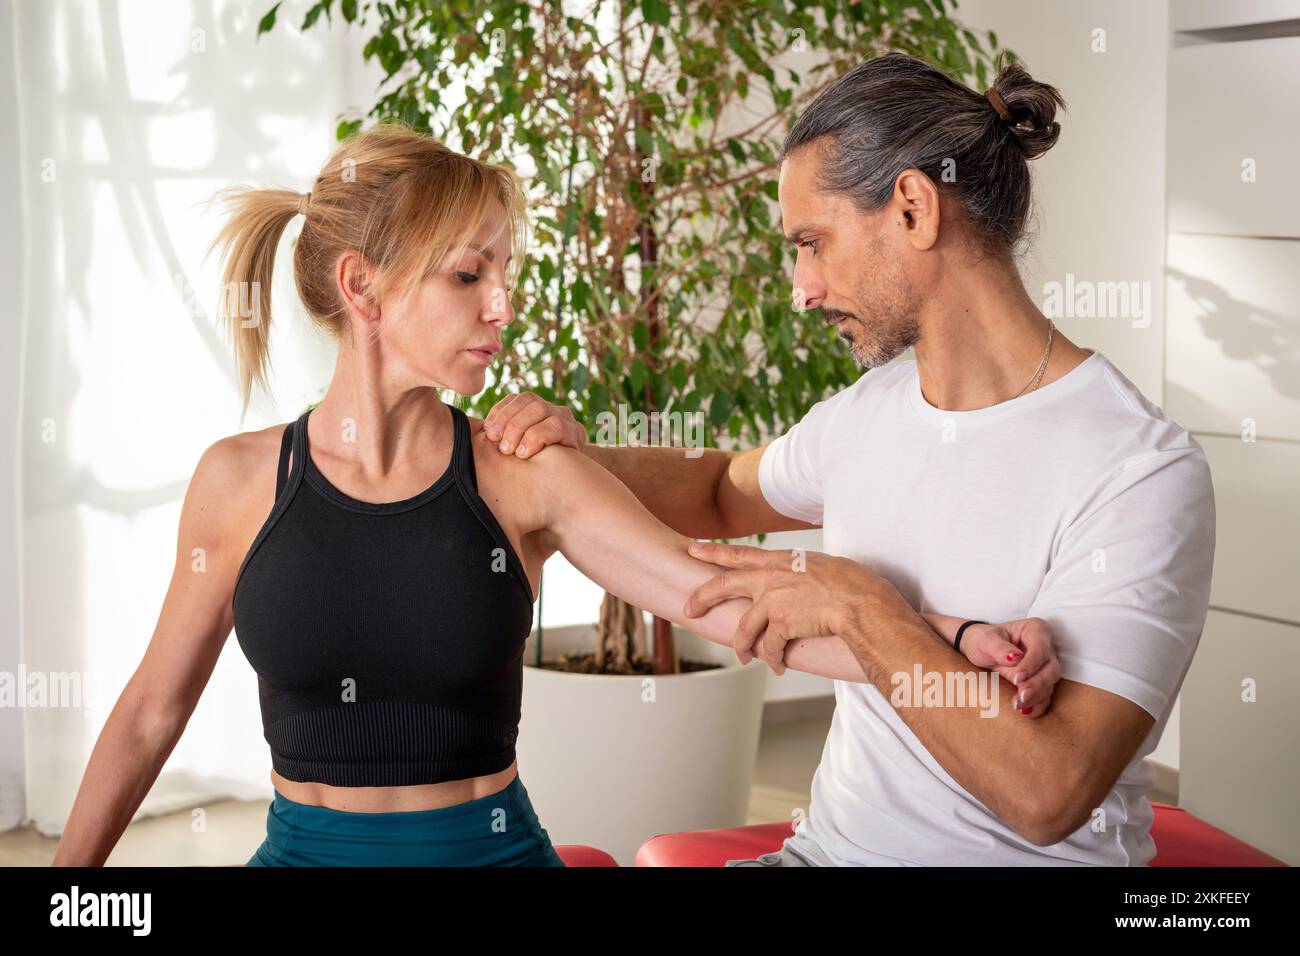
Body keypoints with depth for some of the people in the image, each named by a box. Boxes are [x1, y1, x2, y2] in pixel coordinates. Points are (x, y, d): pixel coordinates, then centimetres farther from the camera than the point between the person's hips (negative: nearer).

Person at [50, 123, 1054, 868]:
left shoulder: (526, 479, -7)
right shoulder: (241, 482, -5)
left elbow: (727, 599, -15)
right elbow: (154, 706, 6)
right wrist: (70, 872, 8)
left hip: (490, 842, 0)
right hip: (305, 845, 0)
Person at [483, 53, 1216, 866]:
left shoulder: (1143, 471, -18)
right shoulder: (870, 410, 6)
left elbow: (1046, 794, -25)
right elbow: (724, 493, 26)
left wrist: (856, 607, -21)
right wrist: (576, 455, 8)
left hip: (1013, 855, -6)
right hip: (831, 843, 6)